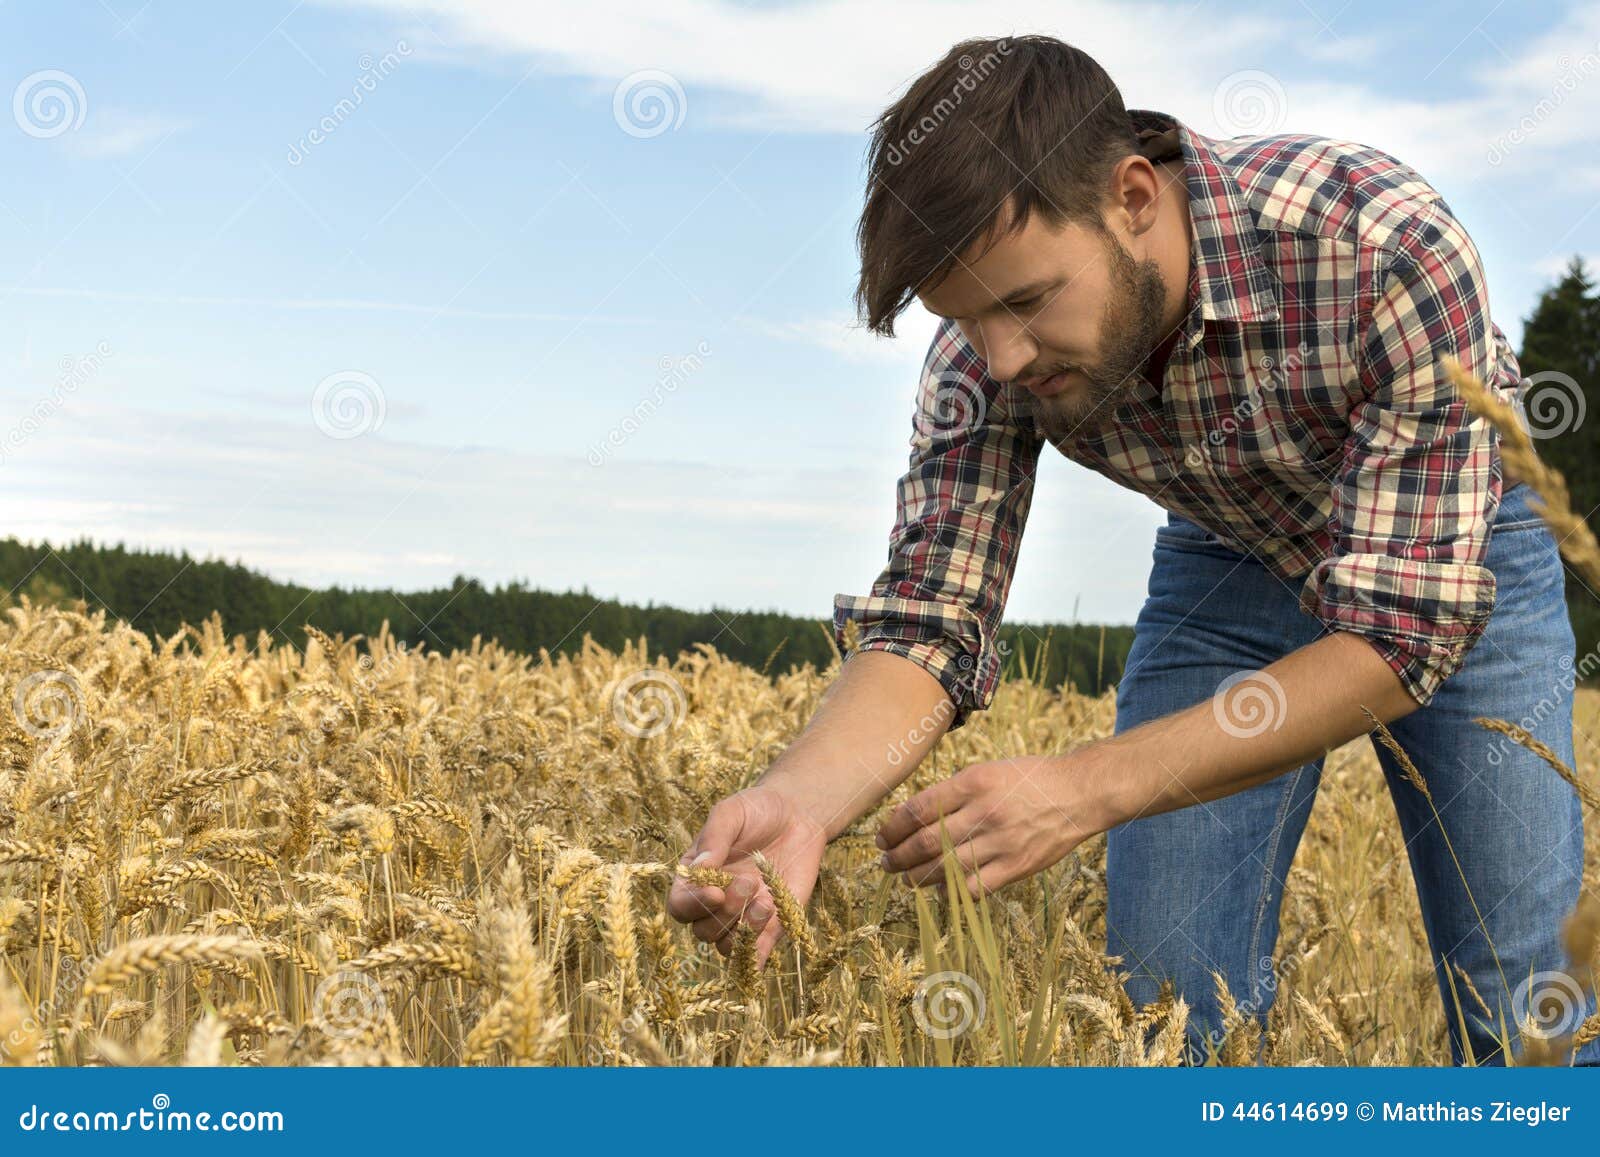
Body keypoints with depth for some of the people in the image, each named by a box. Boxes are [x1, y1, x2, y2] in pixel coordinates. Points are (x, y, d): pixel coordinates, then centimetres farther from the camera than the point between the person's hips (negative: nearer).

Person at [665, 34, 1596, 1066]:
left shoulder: (1389, 245, -39)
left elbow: (1403, 630, -38)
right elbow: (927, 619, -25)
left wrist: (1086, 790, -47)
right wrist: (800, 799, -47)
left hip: (1457, 557, -2)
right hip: (1225, 559, 3)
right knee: (1166, 993, -7)